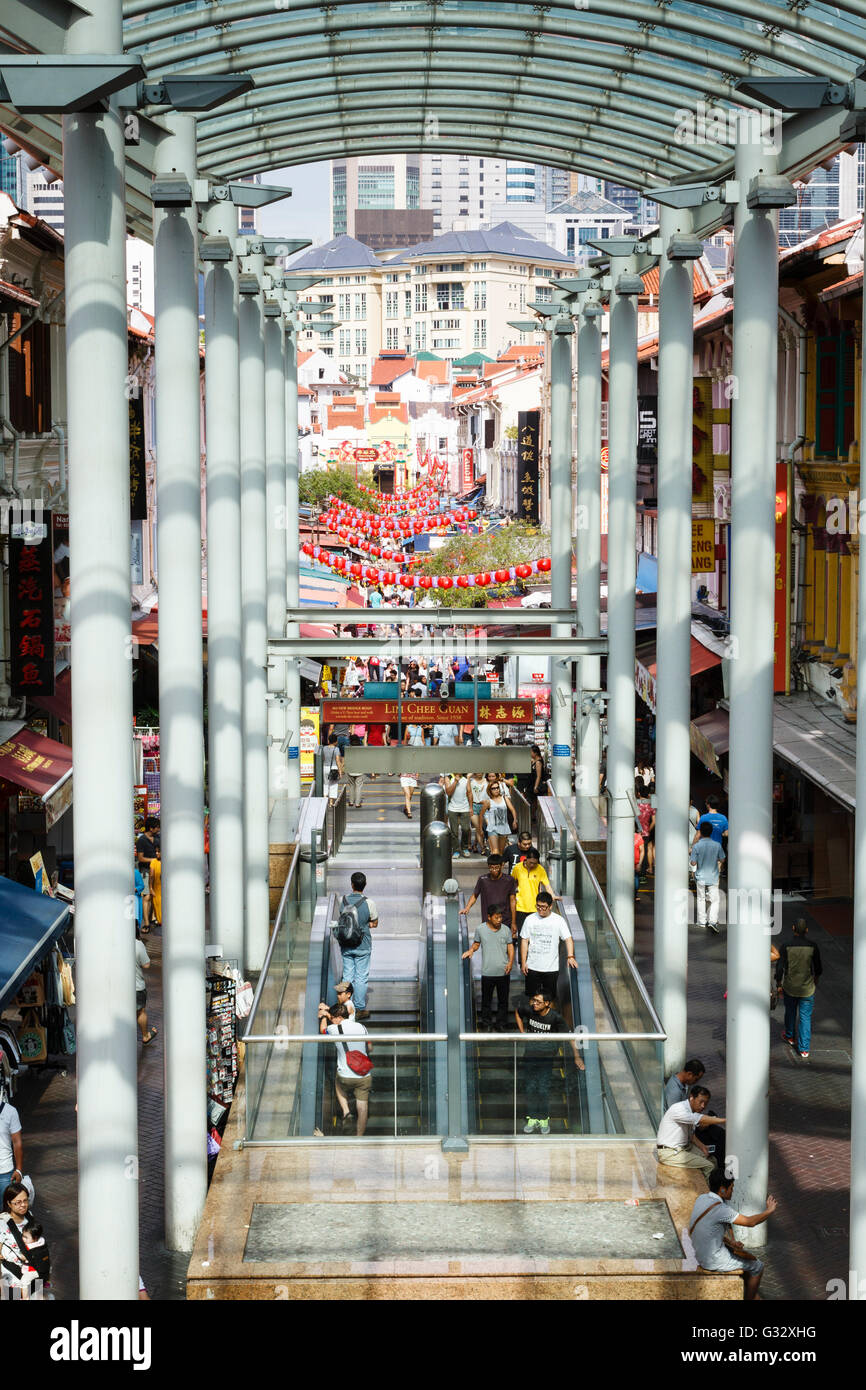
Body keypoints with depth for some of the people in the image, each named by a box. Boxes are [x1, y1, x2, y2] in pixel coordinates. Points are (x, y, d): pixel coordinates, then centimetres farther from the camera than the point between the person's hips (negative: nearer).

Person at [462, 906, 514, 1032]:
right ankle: (485, 1025, 25)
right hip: (487, 973, -1)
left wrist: (511, 961, -10)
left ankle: (501, 1025, 23)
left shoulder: (506, 929, -2)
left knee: (503, 1001, 10)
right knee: (486, 1001, 9)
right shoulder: (480, 929, -5)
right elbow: (476, 943, 8)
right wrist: (471, 950, -14)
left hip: (503, 972, 1)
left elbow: (510, 946, 4)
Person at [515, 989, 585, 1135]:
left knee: (543, 1089, -5)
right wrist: (523, 1033, 6)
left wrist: (577, 1057, -19)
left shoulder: (555, 1017, -19)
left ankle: (544, 1120, 13)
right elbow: (517, 1012, 12)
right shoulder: (529, 1010, -12)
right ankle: (532, 1119, 19)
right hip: (530, 1054, 3)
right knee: (529, 1088, 5)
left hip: (547, 1056, -3)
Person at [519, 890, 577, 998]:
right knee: (531, 995, 5)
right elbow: (524, 941, 4)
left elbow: (568, 938, -7)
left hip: (551, 968, -1)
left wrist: (570, 956, -23)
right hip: (532, 967, 1)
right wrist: (523, 962, 0)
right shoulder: (529, 919, 1)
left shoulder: (559, 920, -2)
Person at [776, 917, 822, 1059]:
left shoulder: (786, 947, -16)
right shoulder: (812, 947, -14)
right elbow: (818, 968, -3)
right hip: (807, 989, 0)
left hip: (790, 988, 0)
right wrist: (816, 979, 18)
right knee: (805, 1017, 9)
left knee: (790, 1012, 24)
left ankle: (790, 1037, 46)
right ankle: (804, 1049, 8)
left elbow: (779, 969, -13)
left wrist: (779, 985, 2)